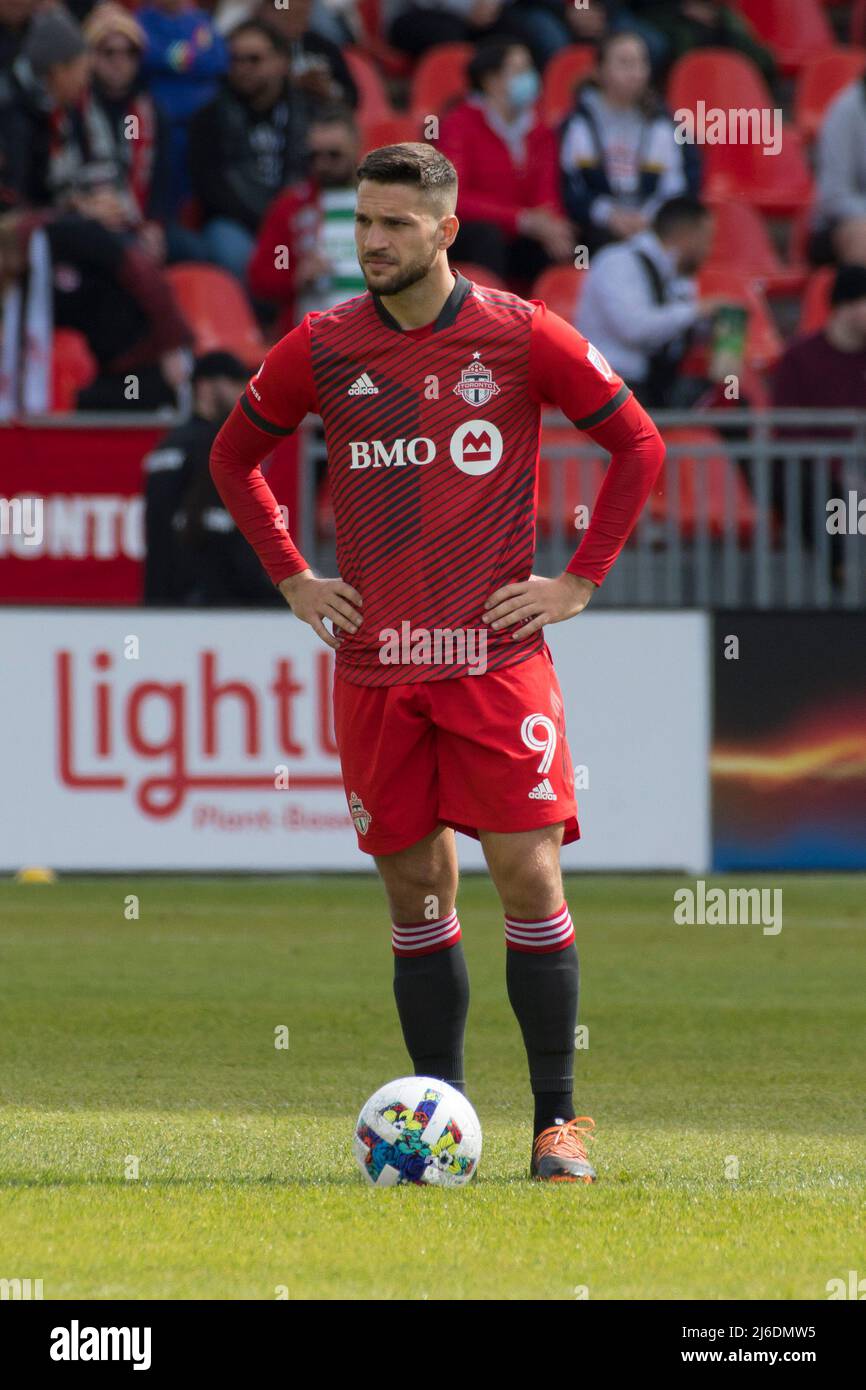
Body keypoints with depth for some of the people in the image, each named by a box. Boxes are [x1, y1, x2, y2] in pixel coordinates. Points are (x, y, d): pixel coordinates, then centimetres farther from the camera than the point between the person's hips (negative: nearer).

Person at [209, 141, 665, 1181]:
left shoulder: (521, 338, -3)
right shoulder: (322, 349, 4)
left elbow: (639, 446, 6)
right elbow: (235, 454, 19)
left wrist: (578, 583, 0)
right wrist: (292, 579, 10)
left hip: (496, 657, -2)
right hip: (374, 665, 3)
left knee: (528, 873, -8)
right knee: (415, 890, 6)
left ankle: (558, 1121, 0)